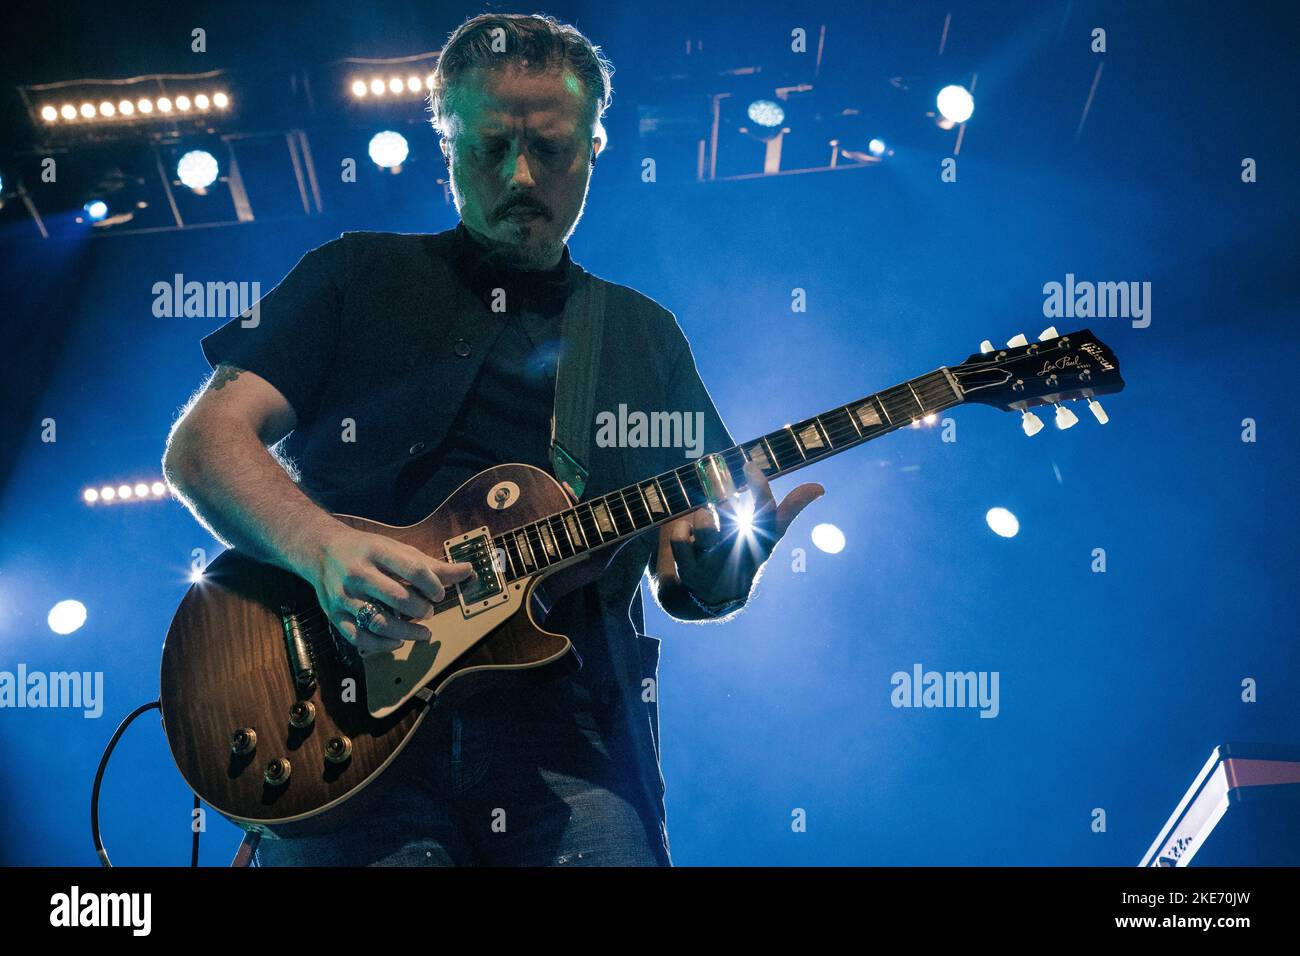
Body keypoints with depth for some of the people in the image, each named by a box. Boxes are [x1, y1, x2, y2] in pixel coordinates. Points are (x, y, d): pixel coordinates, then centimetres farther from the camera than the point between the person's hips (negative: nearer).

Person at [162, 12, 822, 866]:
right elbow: (202, 443, 3)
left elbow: (687, 592, 18)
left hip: (568, 739, 3)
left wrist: (728, 555, -6)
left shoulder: (645, 336, 19)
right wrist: (324, 549, -16)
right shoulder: (360, 276, 12)